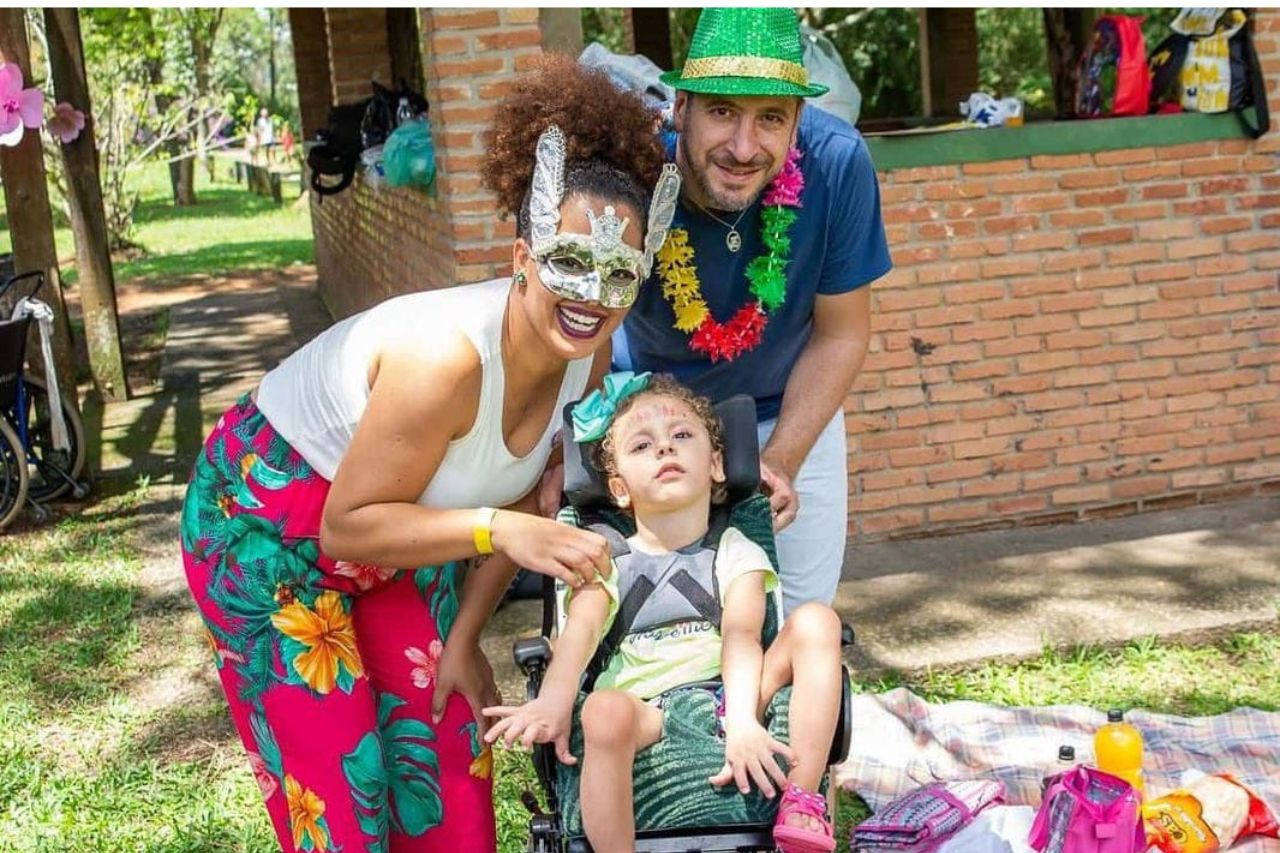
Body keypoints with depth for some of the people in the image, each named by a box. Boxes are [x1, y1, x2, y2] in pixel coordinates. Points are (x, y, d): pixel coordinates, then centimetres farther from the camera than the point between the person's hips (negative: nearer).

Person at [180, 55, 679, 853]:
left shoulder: (587, 356, -15)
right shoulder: (448, 355, -37)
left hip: (394, 521, 7)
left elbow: (520, 499, -2)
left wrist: (464, 638, 0)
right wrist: (499, 528, -39)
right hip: (268, 522, -6)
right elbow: (348, 526, -29)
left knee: (446, 757, 11)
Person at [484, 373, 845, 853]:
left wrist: (741, 720, -26)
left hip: (727, 697, 2)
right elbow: (581, 628, -7)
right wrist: (553, 702, -29)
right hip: (644, 709, -2)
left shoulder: (734, 551, 14)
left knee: (815, 620, -18)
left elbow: (741, 635, -5)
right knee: (603, 711, -37)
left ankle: (802, 806, -21)